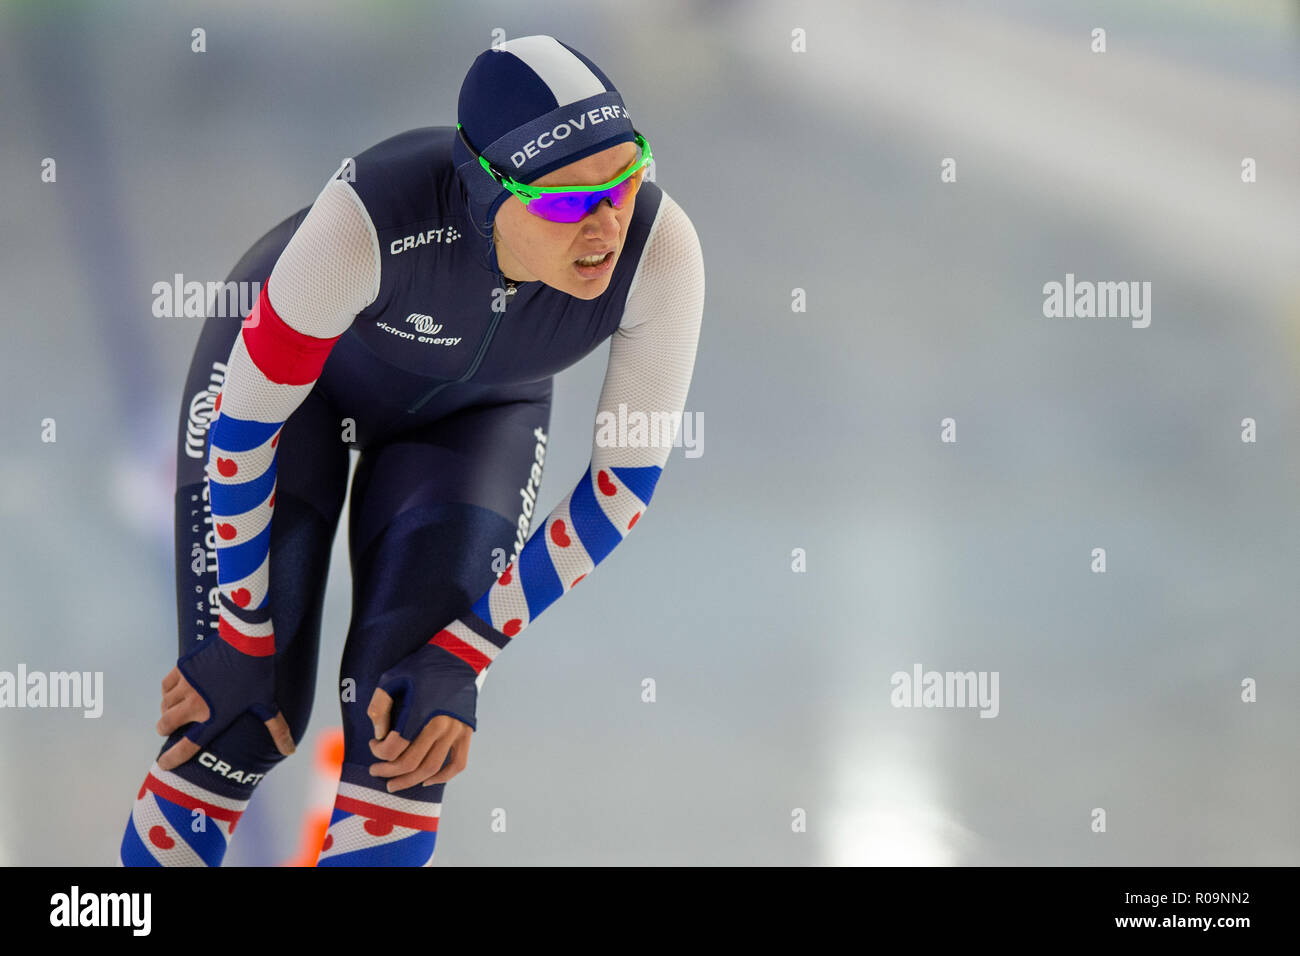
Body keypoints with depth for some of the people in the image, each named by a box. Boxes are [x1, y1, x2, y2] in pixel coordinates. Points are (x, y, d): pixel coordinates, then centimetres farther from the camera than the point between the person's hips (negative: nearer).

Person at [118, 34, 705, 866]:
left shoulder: (660, 246, -35)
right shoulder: (370, 213, -42)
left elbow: (630, 477, -21)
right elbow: (244, 422, -27)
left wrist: (464, 657, -22)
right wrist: (243, 643, -18)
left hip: (472, 418, 2)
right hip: (282, 364, -2)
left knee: (404, 731, -14)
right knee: (246, 721, -9)